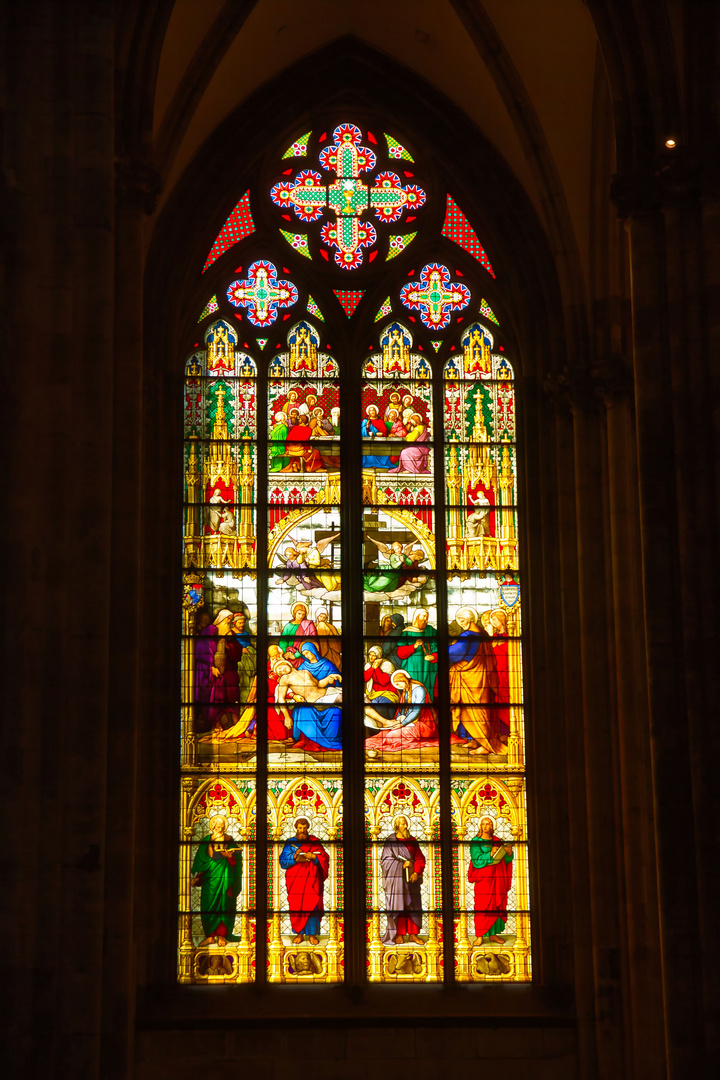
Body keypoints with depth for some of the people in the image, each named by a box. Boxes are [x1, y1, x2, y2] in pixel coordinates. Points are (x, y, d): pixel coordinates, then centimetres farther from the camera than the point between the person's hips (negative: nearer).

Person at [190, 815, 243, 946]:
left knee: (224, 906, -4)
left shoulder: (229, 841, 7)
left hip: (225, 877, -1)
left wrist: (230, 856, -18)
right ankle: (210, 936, 3)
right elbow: (200, 860, 9)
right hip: (210, 877, 1)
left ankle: (221, 936, 0)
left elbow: (237, 859, 2)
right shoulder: (206, 841, 9)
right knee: (208, 907, -3)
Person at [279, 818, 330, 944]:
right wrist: (294, 857, -17)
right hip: (295, 881, 0)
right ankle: (299, 934, 9)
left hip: (311, 881, 0)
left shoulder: (314, 842, 7)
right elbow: (283, 861, 0)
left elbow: (325, 858, 1)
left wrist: (314, 857, -17)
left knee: (312, 906, -4)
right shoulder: (290, 843, 7)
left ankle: (312, 934, 3)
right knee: (296, 908, -1)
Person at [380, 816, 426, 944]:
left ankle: (413, 934, 7)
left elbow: (420, 858, 8)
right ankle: (399, 935, 1)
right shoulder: (390, 841, -2)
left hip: (412, 878, 4)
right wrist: (402, 864, -15)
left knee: (413, 905, 2)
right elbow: (385, 861, -6)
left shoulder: (412, 841, 10)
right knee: (397, 905, -4)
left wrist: (416, 872, -9)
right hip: (396, 878, -4)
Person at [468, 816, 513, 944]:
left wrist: (509, 852, -9)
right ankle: (480, 936, -6)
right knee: (483, 906, -8)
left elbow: (506, 860, 12)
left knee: (498, 906, 2)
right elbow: (476, 861, -10)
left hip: (498, 878, 4)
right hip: (483, 878, -4)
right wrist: (490, 854, -21)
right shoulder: (476, 841, 1)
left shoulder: (498, 841, 13)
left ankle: (493, 934, 9)